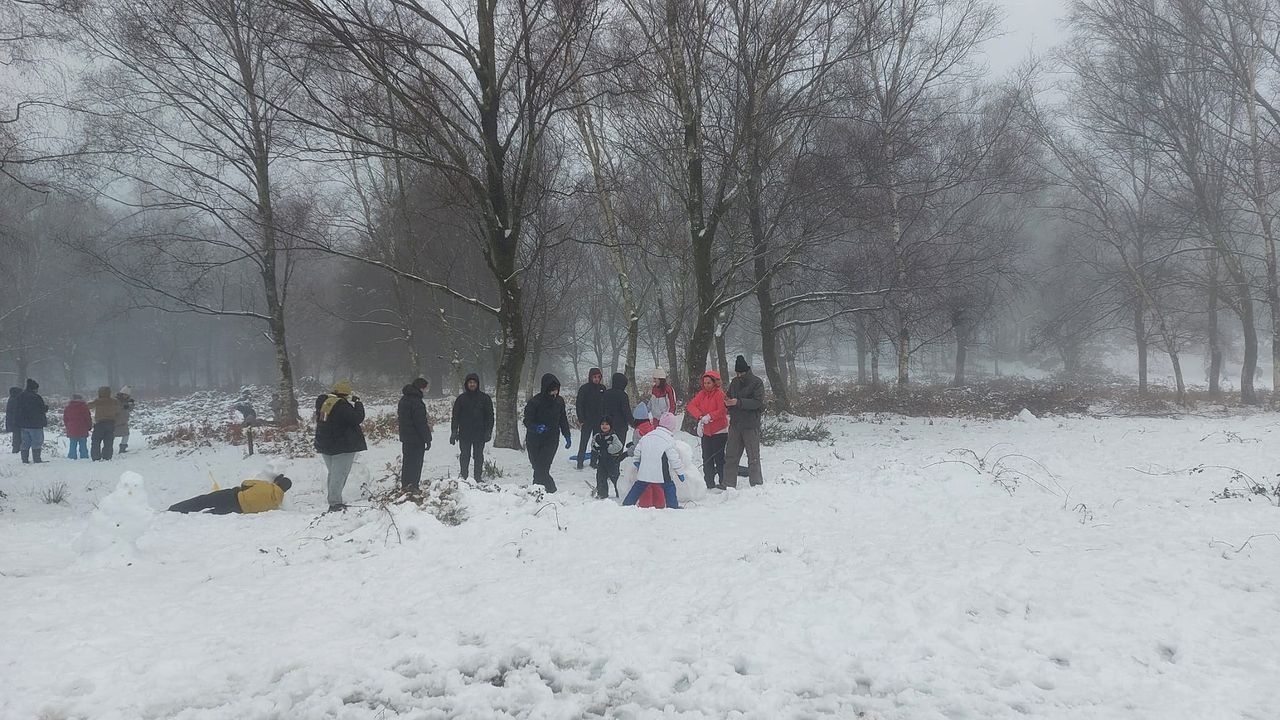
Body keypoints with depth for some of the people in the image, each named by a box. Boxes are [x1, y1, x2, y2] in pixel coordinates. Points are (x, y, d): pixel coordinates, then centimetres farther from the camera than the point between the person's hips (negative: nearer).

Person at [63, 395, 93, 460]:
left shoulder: (67, 408, 8)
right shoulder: (84, 407, -3)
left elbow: (65, 419, 14)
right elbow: (88, 418, -2)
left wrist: (67, 427, 24)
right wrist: (90, 427, 8)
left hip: (71, 430, 3)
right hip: (83, 430, -3)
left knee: (73, 445, 8)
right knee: (83, 445, 2)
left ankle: (72, 456, 4)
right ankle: (84, 456, -1)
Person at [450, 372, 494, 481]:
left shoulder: (485, 398, 4)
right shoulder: (461, 398, 6)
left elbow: (489, 416, 4)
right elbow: (455, 416, 7)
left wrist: (488, 431, -4)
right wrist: (454, 432, 0)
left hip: (480, 434, -1)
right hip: (464, 434, 1)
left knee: (478, 456, 3)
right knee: (465, 456, 4)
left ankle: (477, 478, 8)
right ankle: (464, 477, 10)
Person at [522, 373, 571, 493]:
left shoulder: (559, 401, 1)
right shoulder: (535, 401, -12)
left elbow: (563, 420, 15)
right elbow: (527, 421, -10)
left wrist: (567, 436, 17)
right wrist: (536, 427, -30)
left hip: (551, 441, 1)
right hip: (534, 441, -1)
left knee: (541, 469, -12)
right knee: (538, 468, 2)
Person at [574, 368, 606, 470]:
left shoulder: (602, 388, 7)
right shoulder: (584, 388, -6)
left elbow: (605, 404, 13)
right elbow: (579, 405, -6)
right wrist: (580, 419, -11)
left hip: (599, 420, 4)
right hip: (587, 421, -4)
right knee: (584, 442, 0)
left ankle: (594, 462, 16)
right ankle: (580, 463, 6)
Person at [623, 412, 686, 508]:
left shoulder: (646, 437, 11)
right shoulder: (669, 441, -7)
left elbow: (637, 451, 19)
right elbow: (674, 459, -6)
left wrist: (637, 462, 35)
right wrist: (680, 472, 4)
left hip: (644, 472, 6)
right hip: (661, 474, -6)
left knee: (638, 487, 16)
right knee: (669, 487, 6)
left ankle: (626, 504, 19)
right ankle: (673, 506, 4)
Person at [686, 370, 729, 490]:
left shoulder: (719, 394, -10)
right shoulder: (702, 394, 8)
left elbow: (722, 411, -19)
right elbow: (691, 405, -1)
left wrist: (709, 417, -24)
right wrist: (700, 417, -15)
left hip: (719, 431, -7)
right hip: (706, 432, 7)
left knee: (719, 458, -4)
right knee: (707, 459, 10)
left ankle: (723, 483, 4)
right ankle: (709, 484, 18)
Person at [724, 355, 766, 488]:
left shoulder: (757, 383, -7)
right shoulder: (735, 382, 12)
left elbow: (757, 402, -17)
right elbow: (729, 397, 19)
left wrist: (738, 402, -25)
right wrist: (727, 401, -5)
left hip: (751, 426, -6)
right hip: (735, 424, 6)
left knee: (753, 457, 2)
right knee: (730, 456, 6)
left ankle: (757, 485, 10)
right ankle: (728, 484, 12)